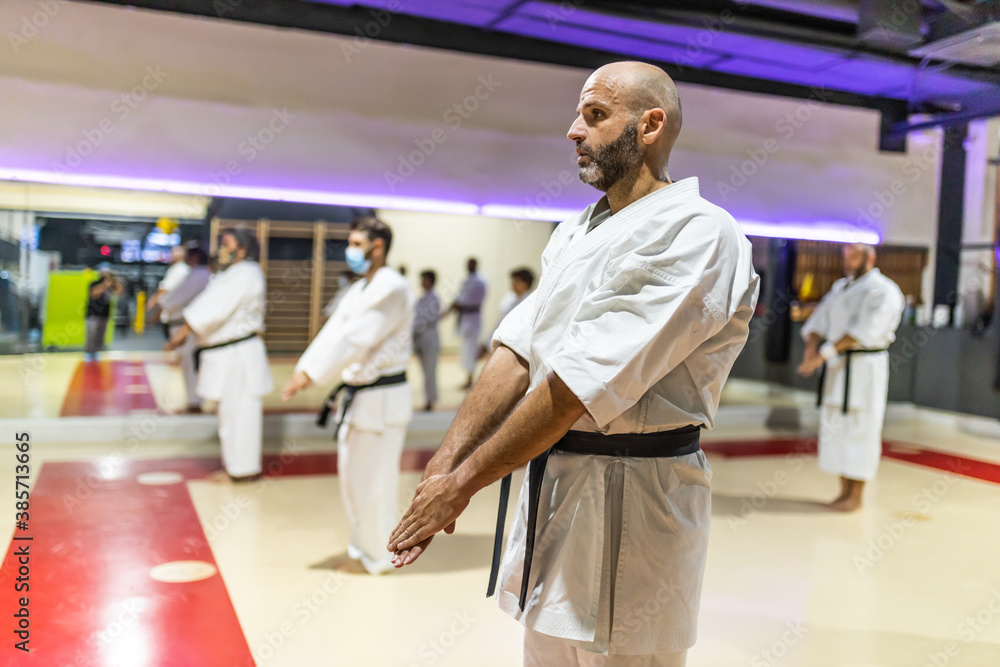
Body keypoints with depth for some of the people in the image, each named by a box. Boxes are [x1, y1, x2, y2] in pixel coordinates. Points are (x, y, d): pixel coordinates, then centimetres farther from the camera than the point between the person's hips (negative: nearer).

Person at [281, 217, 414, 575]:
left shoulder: (391, 288, -18)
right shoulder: (359, 289, 14)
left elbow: (356, 338, -24)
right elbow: (334, 330, 5)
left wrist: (312, 372, -22)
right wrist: (304, 369, -8)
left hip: (382, 398, -10)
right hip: (357, 394, 10)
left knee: (372, 479, 1)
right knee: (351, 475, 18)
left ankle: (376, 556, 18)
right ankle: (362, 546, 35)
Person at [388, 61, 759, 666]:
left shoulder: (699, 235, -17)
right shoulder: (575, 233, 12)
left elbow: (582, 384, -23)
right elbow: (517, 353, 4)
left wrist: (465, 481, -18)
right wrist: (444, 464, -7)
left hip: (628, 506, -8)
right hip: (551, 485, 8)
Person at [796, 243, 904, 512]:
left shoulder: (883, 291, -9)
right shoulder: (840, 287, 16)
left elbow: (865, 330, -21)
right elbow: (820, 320, 8)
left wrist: (824, 353, -25)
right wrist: (811, 348, -11)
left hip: (864, 368, -8)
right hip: (837, 368, 8)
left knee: (860, 431, -4)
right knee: (834, 428, 10)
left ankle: (855, 497, 5)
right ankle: (844, 492, 20)